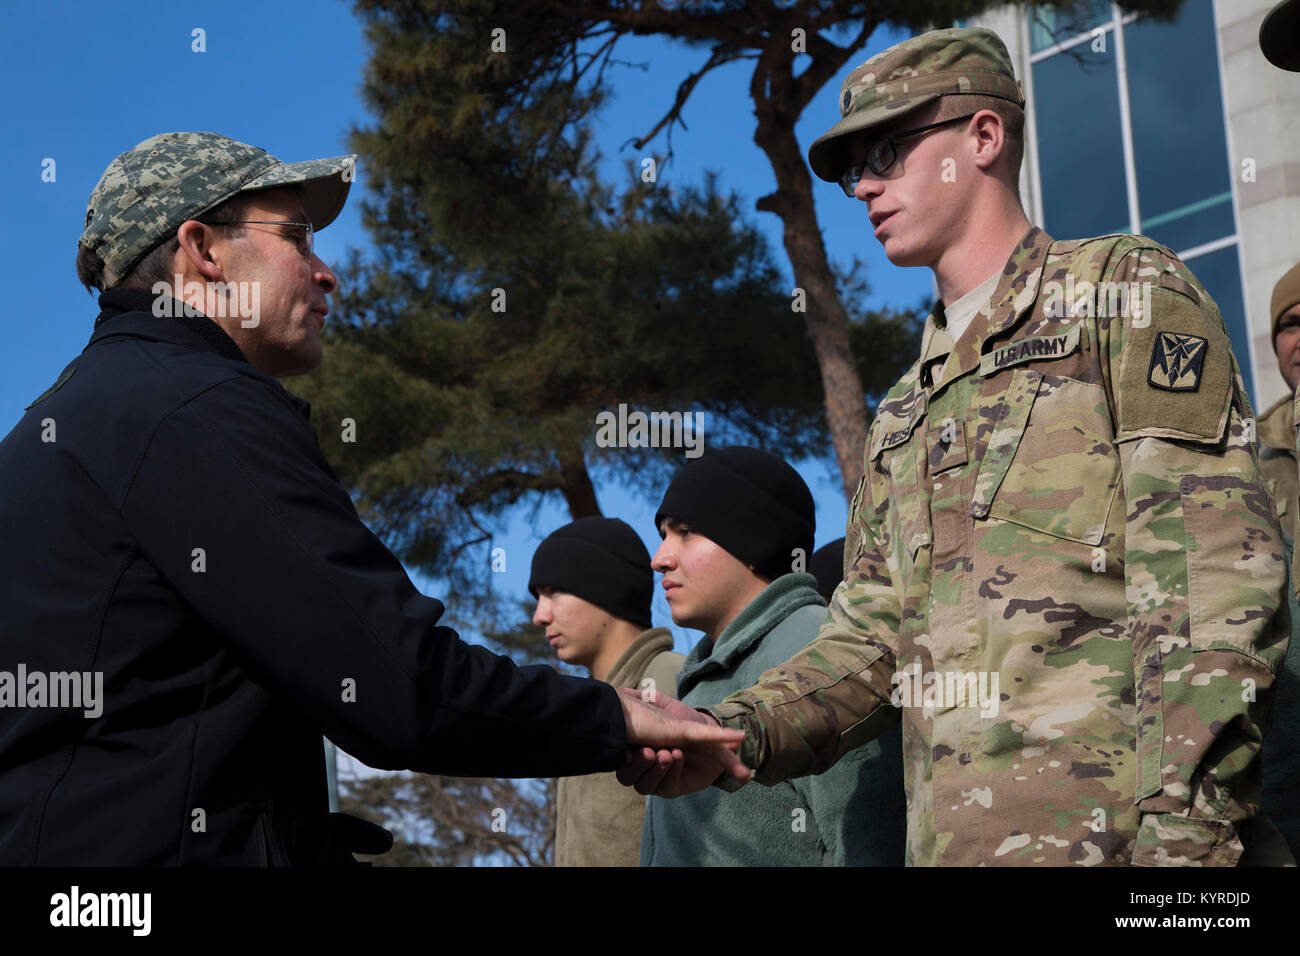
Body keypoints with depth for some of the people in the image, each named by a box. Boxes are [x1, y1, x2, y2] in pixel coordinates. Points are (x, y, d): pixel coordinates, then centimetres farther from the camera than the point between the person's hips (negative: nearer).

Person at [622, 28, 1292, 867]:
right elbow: (875, 641, 17)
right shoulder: (905, 416, 22)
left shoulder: (1124, 293, 2)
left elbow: (1217, 574, -9)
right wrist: (732, 734, -1)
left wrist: (1183, 831, -19)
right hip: (952, 837, 6)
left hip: (1107, 829, -6)